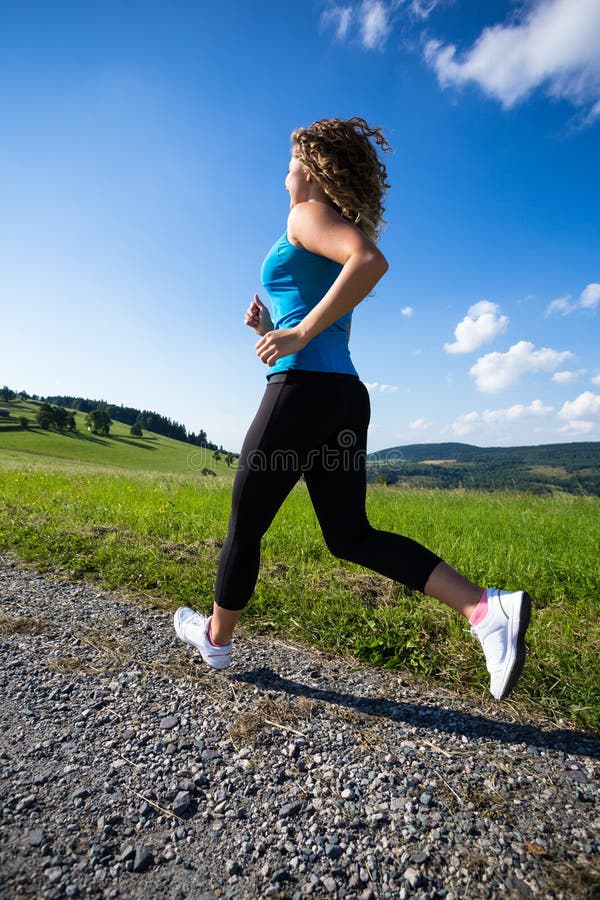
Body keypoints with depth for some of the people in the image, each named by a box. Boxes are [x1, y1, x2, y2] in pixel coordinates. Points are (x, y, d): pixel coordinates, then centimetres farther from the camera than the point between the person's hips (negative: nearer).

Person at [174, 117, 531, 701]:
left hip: (305, 389, -9)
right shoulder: (333, 247, 29)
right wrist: (270, 329, 18)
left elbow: (372, 260, -20)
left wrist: (300, 333, -17)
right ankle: (487, 608, 0)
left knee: (245, 522, 7)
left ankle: (215, 637, 29)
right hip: (344, 395, 9)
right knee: (351, 535, 9)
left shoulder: (308, 213, 3)